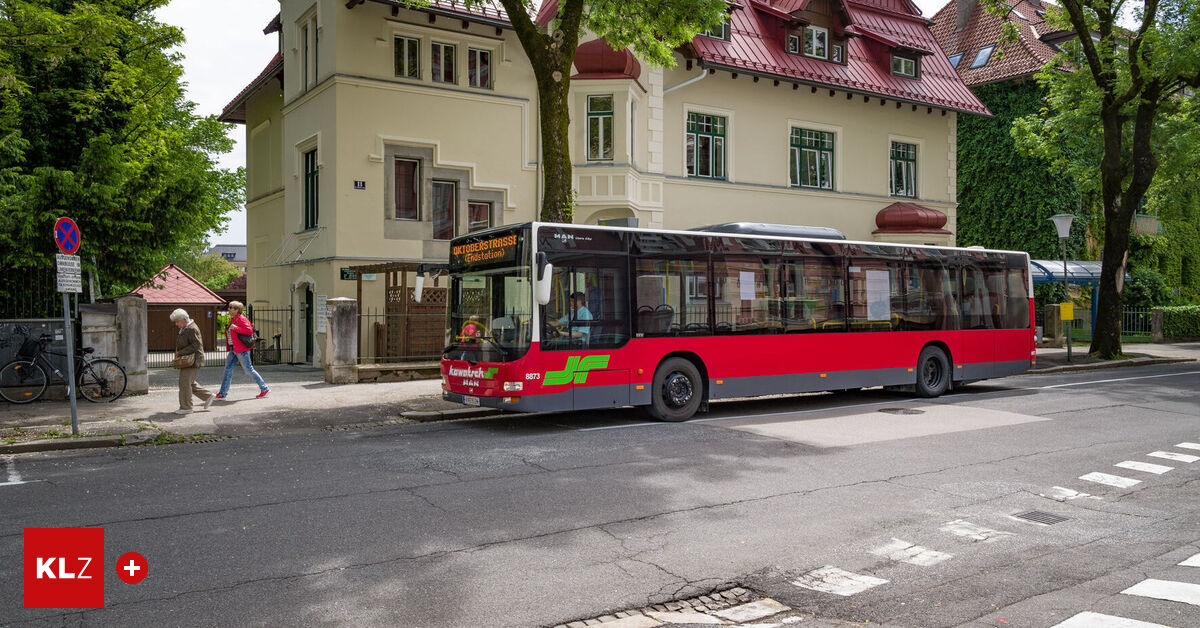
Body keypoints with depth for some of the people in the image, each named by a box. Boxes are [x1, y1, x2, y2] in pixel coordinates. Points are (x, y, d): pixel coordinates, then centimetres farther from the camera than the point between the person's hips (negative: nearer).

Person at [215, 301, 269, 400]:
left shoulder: (241, 319, -14)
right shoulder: (233, 319, 14)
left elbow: (249, 330, -24)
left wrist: (235, 328, -25)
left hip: (241, 350, -9)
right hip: (233, 350, 9)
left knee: (249, 370, -3)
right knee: (228, 368, 6)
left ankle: (264, 389, 7)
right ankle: (222, 394, 8)